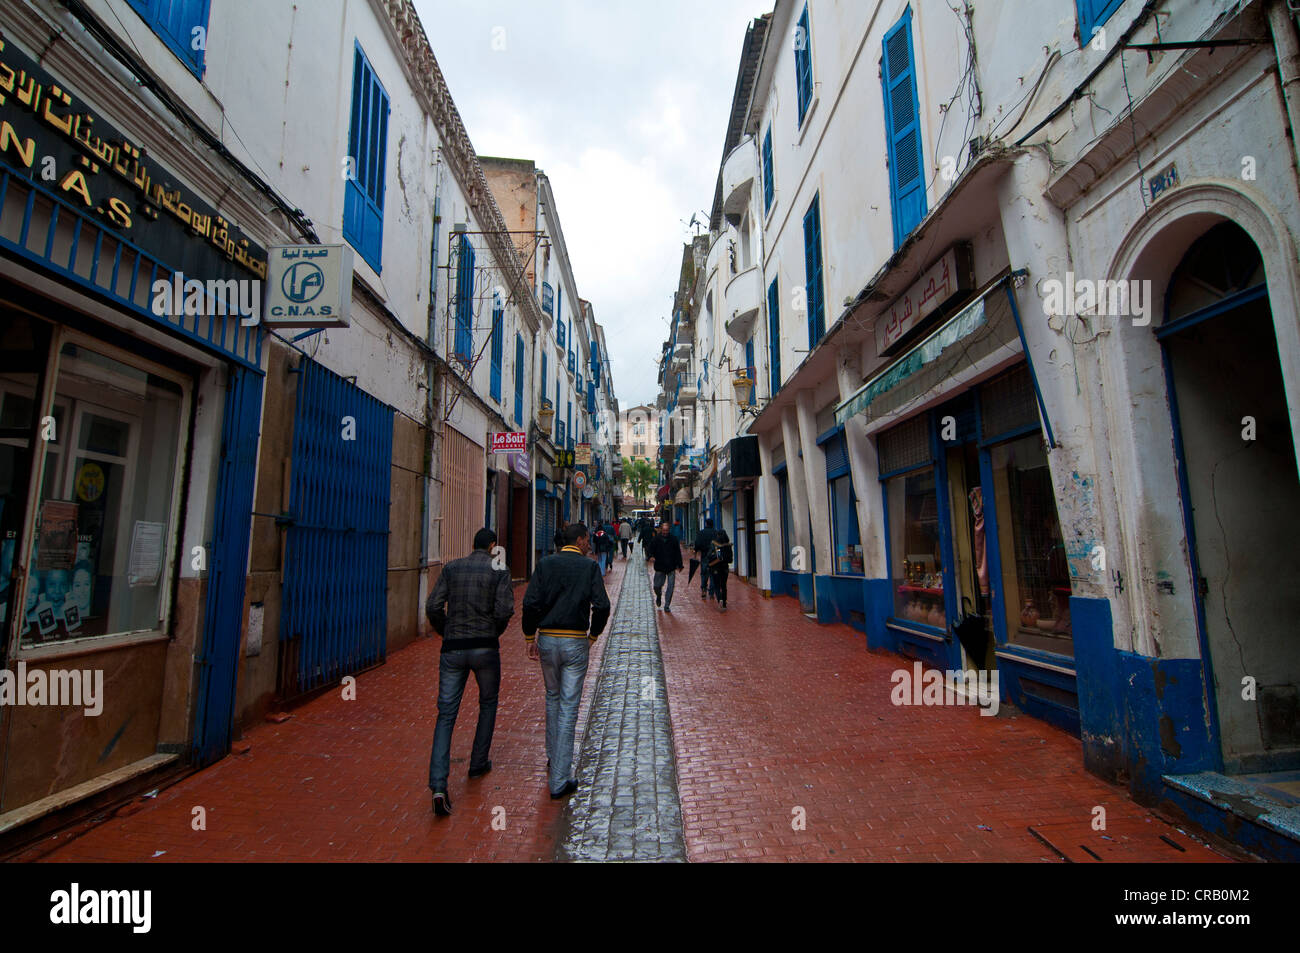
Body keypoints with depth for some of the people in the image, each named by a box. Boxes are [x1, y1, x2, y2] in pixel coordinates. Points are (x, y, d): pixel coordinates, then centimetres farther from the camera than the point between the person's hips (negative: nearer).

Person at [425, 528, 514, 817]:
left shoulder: (452, 568, 5)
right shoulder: (499, 571, -3)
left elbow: (433, 607, -2)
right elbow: (504, 610, -13)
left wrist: (447, 632, 12)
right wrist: (495, 633, 6)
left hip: (453, 649, 2)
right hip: (485, 649, -2)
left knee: (446, 714, 5)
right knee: (488, 704, 22)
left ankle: (438, 785, -5)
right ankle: (478, 763, 31)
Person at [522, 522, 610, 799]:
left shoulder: (545, 564, 2)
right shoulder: (589, 566, -4)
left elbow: (530, 603, -6)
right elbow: (602, 606, -11)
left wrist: (530, 637, 3)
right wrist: (593, 635, 4)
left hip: (547, 639, 3)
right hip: (575, 642, -3)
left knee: (552, 697, 24)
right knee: (568, 708, 3)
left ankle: (553, 756, 39)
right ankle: (559, 781, 6)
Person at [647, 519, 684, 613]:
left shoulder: (674, 539, 3)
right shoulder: (655, 540, 1)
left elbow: (678, 553, 7)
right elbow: (650, 551, 1)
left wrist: (679, 565, 6)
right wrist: (650, 556, -22)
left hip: (671, 568, 0)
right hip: (659, 567, 0)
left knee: (670, 587, -3)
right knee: (657, 586, 2)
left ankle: (667, 606, 8)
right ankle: (659, 595, 38)